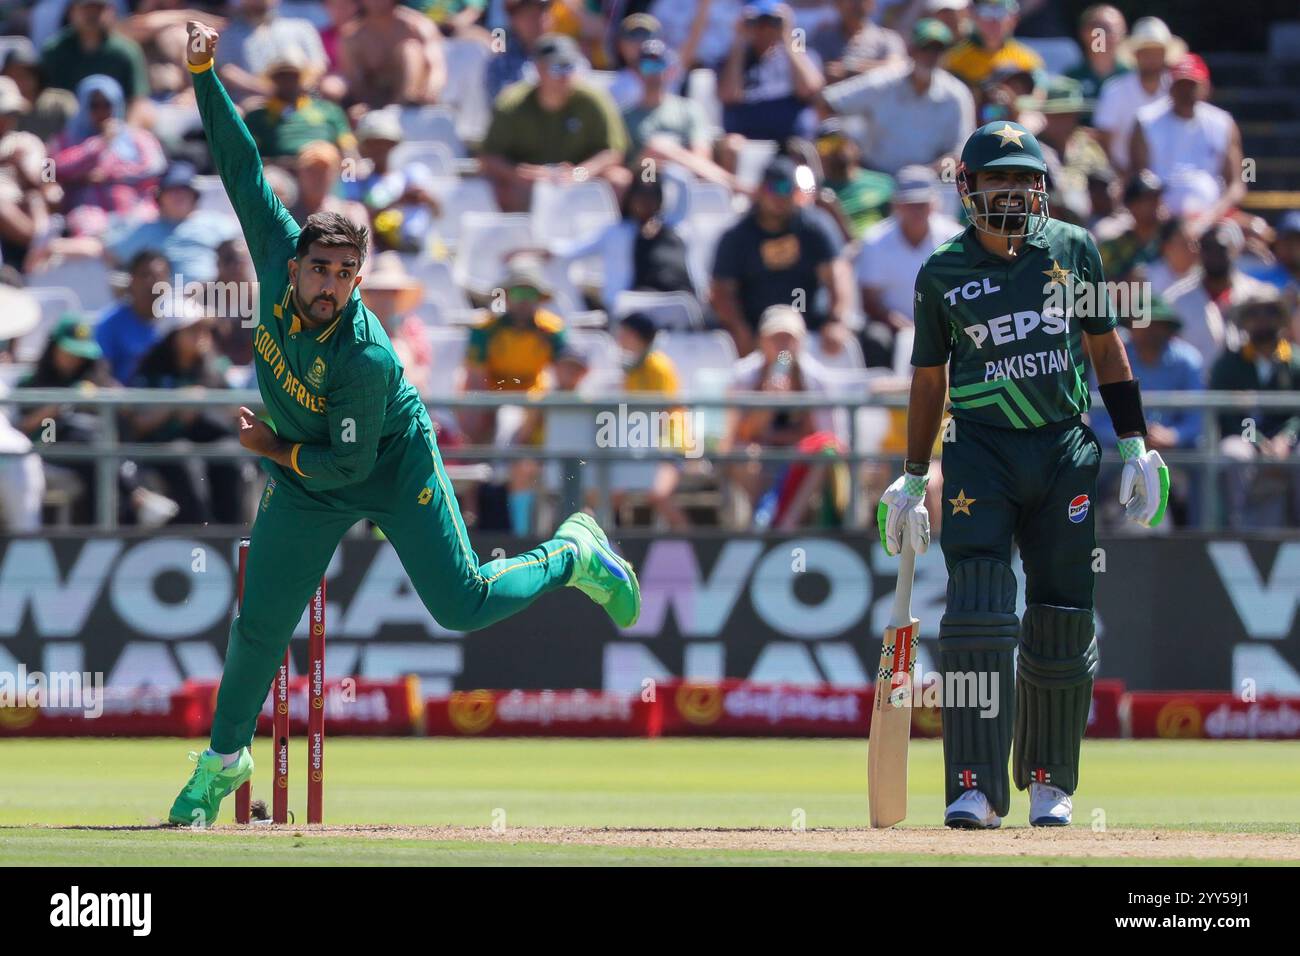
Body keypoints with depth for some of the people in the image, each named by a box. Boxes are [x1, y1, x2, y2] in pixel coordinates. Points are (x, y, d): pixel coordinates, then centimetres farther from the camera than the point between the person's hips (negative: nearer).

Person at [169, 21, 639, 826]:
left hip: (394, 465, -5)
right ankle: (224, 761, 21)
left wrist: (278, 452, -15)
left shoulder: (364, 358, -37)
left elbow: (349, 462, -27)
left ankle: (573, 556, 22)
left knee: (463, 605, -6)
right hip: (308, 486, 5)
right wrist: (204, 74, -23)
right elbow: (241, 165, -16)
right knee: (260, 624, 4)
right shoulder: (278, 253, -22)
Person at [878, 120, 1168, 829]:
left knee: (1063, 623, 4)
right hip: (980, 451, -2)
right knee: (979, 619, -14)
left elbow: (1106, 348, 12)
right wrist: (912, 480, 9)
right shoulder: (942, 273, 3)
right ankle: (976, 789, -15)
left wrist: (1134, 445, 7)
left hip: (1067, 452, 2)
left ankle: (1049, 782, 19)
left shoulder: (1073, 250, 6)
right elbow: (928, 379, 11)